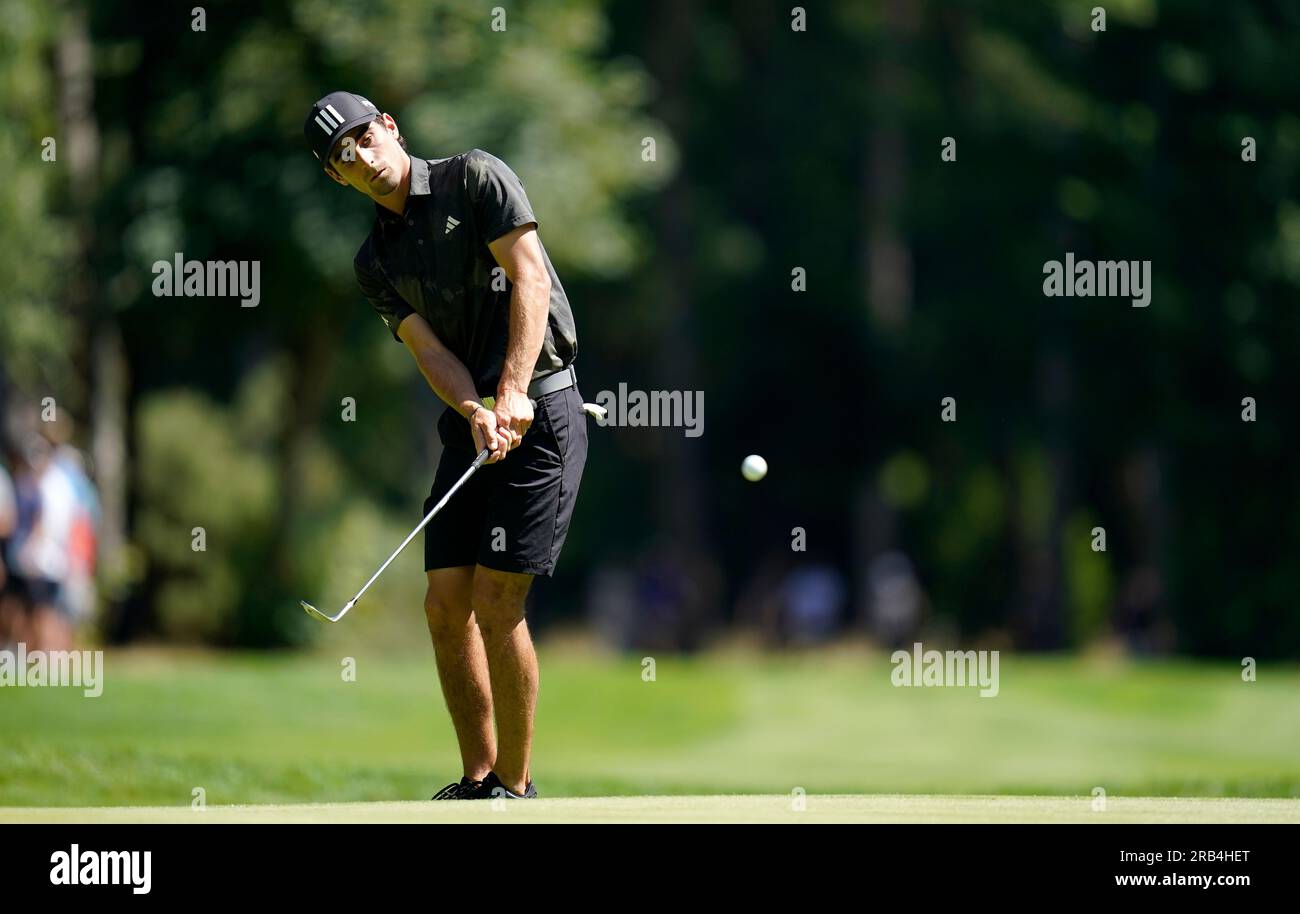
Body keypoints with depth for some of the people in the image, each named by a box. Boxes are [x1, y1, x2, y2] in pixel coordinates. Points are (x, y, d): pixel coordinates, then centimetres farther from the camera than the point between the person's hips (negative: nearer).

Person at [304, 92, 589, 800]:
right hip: (470, 426, 7)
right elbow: (429, 350, 0)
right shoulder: (375, 262, 11)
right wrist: (475, 412, -21)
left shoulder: (474, 178, -4)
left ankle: (515, 786, -4)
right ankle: (477, 781, 12)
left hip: (542, 408, -7)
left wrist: (514, 394, -22)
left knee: (495, 603, -12)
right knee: (445, 605, 2)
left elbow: (530, 278, -12)